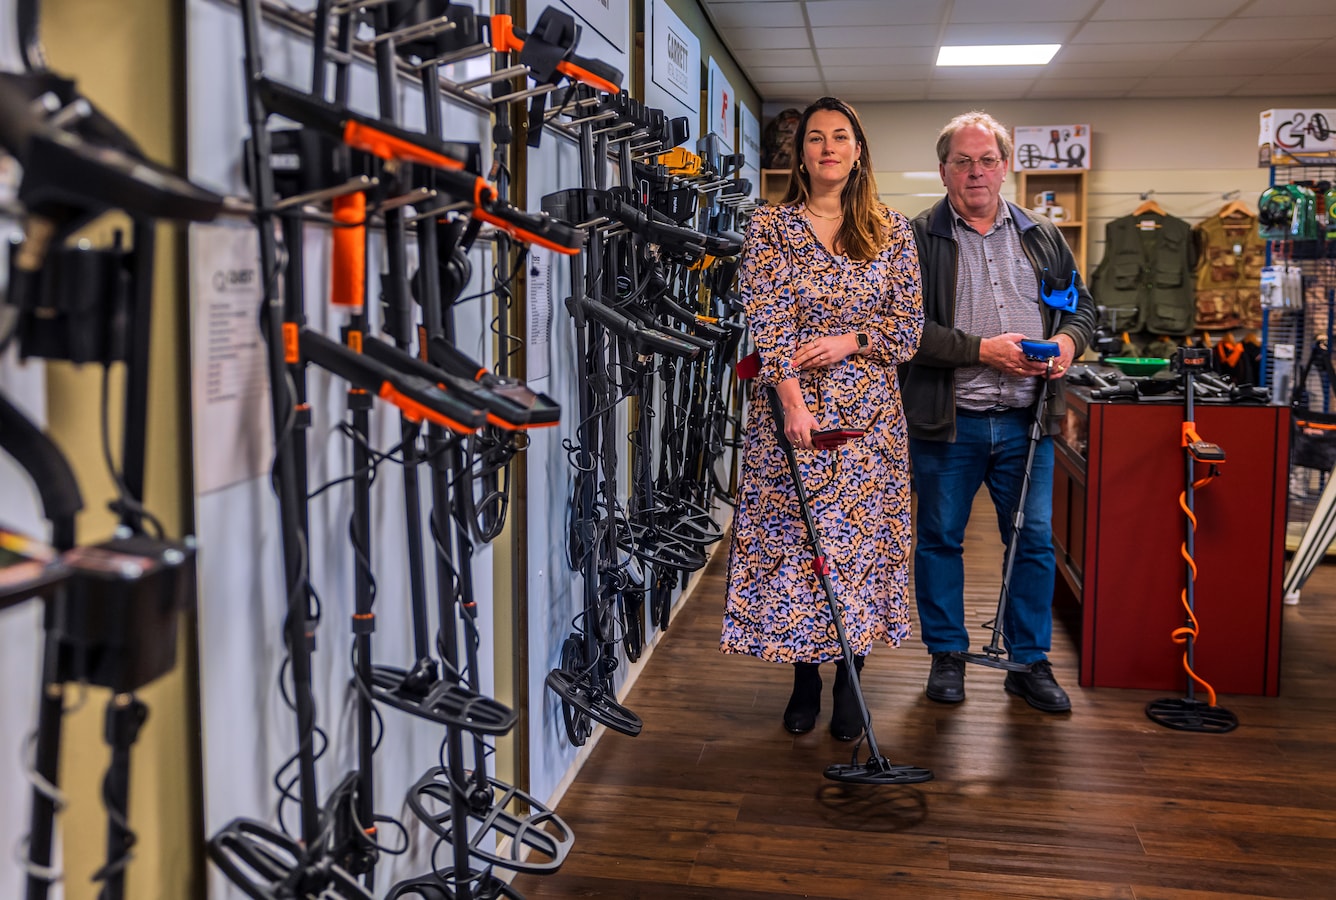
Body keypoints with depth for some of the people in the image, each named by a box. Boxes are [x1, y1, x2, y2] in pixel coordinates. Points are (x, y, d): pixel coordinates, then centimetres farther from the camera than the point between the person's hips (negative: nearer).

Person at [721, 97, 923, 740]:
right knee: (791, 536, 3)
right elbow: (767, 321, -9)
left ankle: (849, 684, 17)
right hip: (792, 406, -1)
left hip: (868, 413, 1)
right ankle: (805, 676, 19)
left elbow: (910, 326, 5)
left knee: (862, 537, 4)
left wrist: (849, 340, -12)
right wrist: (792, 401, -20)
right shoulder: (769, 227, 1)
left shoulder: (892, 231, 7)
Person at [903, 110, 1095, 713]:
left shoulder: (1042, 236, 12)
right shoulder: (918, 239, -2)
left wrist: (1069, 339, -5)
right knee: (939, 539, 8)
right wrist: (983, 350, -18)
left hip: (1025, 421, 3)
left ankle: (1030, 663, 20)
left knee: (1034, 541, 7)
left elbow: (1082, 303, 18)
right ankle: (947, 656, 24)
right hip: (946, 422, -3)